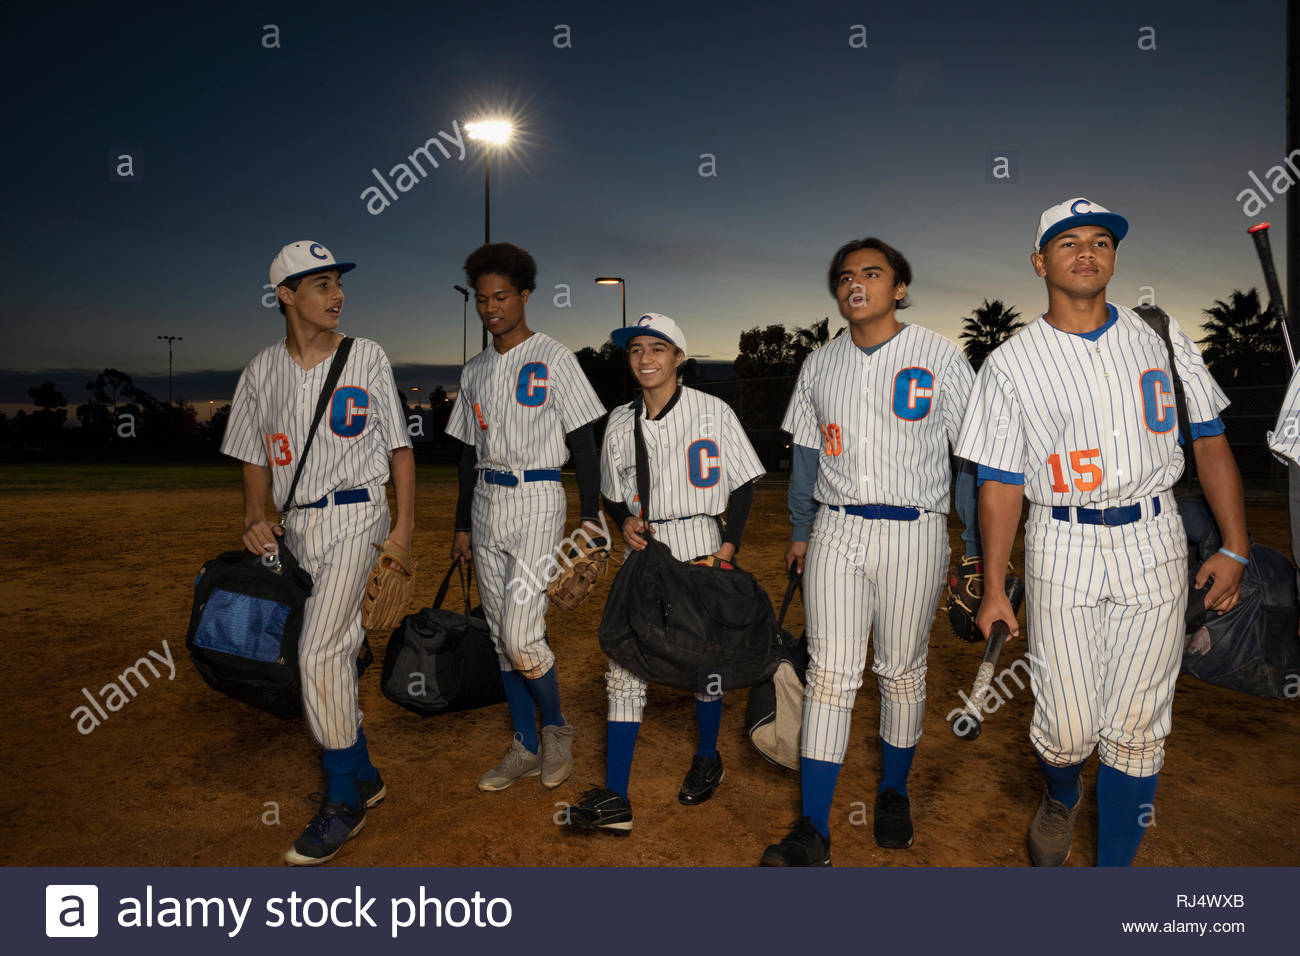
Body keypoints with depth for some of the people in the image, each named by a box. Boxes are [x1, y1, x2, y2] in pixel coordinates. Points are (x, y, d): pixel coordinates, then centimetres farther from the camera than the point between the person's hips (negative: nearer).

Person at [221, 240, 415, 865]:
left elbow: (399, 444, 1)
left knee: (319, 651, -14)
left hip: (356, 517, -4)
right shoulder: (262, 369, 8)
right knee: (335, 652, 10)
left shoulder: (367, 357, 0)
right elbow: (254, 455, 14)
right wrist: (252, 519, -2)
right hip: (296, 526, 4)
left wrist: (405, 524, -5)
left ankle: (343, 800, -2)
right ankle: (363, 777, 26)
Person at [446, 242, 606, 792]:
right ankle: (526, 748, 22)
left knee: (521, 635, -12)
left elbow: (583, 442, -7)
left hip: (538, 501, -6)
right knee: (502, 637, 9)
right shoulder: (475, 371, 14)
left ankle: (556, 727, 14)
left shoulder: (552, 358, -3)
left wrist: (590, 518, -13)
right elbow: (470, 452, 18)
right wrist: (462, 525, 15)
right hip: (487, 504, 6)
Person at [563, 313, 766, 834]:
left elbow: (743, 482, -1)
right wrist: (625, 521, -6)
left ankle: (707, 758, 36)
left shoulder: (713, 412, -4)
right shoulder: (620, 421, 7)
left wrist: (729, 546, -11)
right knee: (625, 664, -2)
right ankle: (616, 798, 2)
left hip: (699, 546, -3)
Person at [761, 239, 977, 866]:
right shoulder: (819, 365, 10)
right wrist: (800, 531, 16)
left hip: (913, 535, -2)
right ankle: (813, 832, 1)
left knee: (902, 672, 9)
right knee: (830, 674, -2)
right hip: (835, 531, 2)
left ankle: (894, 794, 31)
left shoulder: (938, 356, 0)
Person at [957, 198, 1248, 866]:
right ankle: (1059, 800, 34)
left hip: (1153, 546, 2)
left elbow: (1209, 439, 10)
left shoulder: (1161, 337, 9)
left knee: (1137, 729, 3)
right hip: (1062, 552, -1)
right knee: (1068, 727, -1)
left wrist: (1234, 547, 3)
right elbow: (1000, 482, 1)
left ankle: (1114, 868, 21)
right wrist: (994, 588, -3)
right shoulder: (1010, 364, 2)